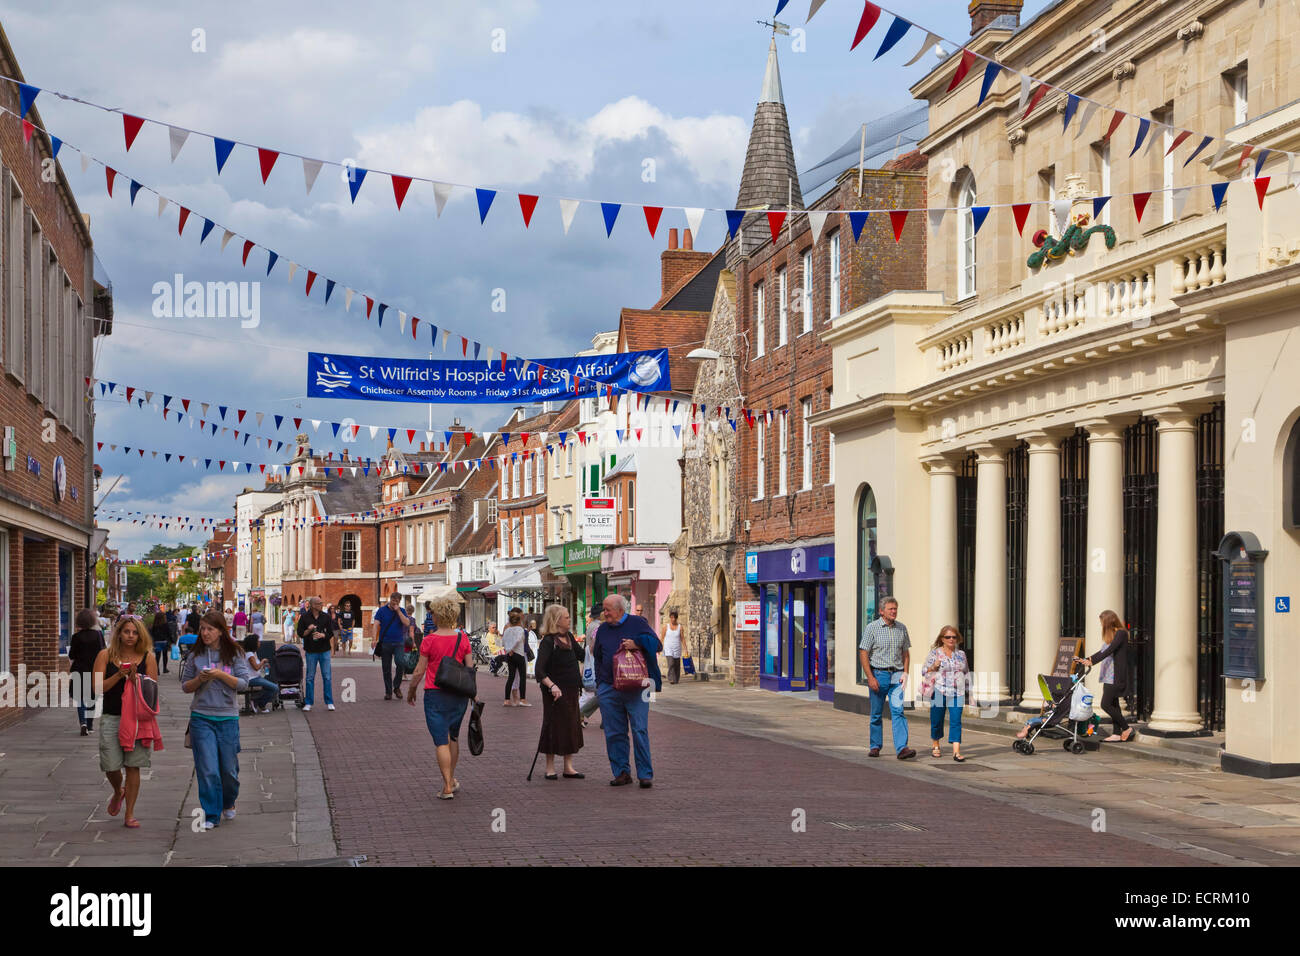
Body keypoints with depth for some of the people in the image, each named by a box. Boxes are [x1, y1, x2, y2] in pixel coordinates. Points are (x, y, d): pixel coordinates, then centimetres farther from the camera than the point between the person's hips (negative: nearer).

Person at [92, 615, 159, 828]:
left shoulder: (147, 658, 3)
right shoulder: (105, 655, 2)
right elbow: (98, 687, -3)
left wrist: (135, 678, -16)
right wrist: (119, 676, -15)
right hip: (111, 717, 0)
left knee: (133, 766, -1)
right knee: (111, 766, 0)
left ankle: (130, 814, 8)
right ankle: (118, 792, 35)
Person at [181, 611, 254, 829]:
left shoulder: (234, 654, 0)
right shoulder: (195, 656, 4)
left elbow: (243, 683, -5)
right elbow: (185, 686, 9)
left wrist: (220, 674, -17)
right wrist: (200, 679, -11)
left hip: (228, 717, 0)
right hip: (201, 718, 0)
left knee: (229, 768, 8)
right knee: (207, 769, -7)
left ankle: (228, 803, 35)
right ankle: (210, 815, 0)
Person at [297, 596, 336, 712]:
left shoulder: (325, 617, 4)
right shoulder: (304, 618, 1)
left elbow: (331, 632, 4)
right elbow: (300, 634, 1)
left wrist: (322, 635, -15)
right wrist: (308, 630, -18)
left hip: (324, 650, 1)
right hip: (311, 651, -1)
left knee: (326, 677, 0)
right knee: (310, 677, 3)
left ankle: (329, 702, 6)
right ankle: (308, 703, 11)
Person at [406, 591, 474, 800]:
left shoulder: (429, 640, -11)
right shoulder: (463, 638, -1)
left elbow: (419, 671, -7)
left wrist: (411, 691, 8)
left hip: (436, 694, -4)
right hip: (459, 693, 4)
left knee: (441, 742, -1)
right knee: (453, 737, 21)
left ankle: (447, 787, -3)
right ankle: (452, 779, 29)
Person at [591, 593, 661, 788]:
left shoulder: (637, 623, 2)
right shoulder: (603, 630, 15)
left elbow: (656, 645, 0)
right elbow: (598, 656, 21)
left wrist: (636, 644, -15)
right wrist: (600, 682, 11)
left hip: (635, 688, -4)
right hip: (609, 689, 4)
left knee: (640, 731, -6)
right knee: (614, 733, 4)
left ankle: (645, 774, -2)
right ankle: (621, 773, 12)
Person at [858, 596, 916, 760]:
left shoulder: (902, 628, 9)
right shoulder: (872, 628, -4)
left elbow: (906, 652, 16)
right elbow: (863, 654, -6)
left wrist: (905, 673, 3)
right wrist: (870, 677, -13)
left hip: (896, 674, 2)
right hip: (878, 674, -2)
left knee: (898, 710, -10)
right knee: (876, 714, 6)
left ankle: (902, 748, -17)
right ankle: (875, 746, 20)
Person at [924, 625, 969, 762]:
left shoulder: (961, 654, 13)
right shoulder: (934, 653, 2)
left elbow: (966, 673, 24)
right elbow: (924, 671, 5)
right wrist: (933, 667, -15)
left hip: (957, 693, 2)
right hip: (939, 692, -2)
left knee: (956, 721, -9)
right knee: (937, 720, 8)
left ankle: (956, 752, -13)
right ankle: (935, 745, 33)